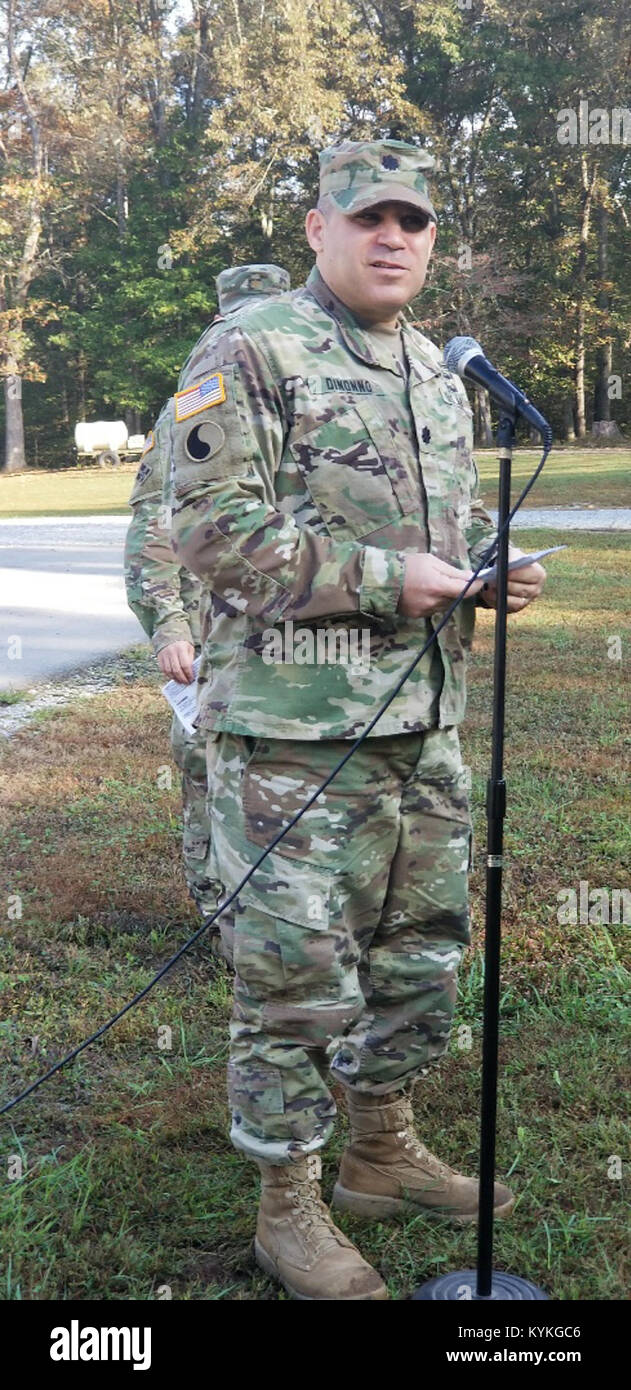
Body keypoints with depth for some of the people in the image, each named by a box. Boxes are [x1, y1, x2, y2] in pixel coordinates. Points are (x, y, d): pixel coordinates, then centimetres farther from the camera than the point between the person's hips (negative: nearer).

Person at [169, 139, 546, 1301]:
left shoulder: (439, 374, 17)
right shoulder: (252, 356, -8)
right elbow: (213, 530, -16)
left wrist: (494, 566, 3)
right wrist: (387, 577, -19)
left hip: (424, 721, 8)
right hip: (294, 727, -8)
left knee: (419, 952, 17)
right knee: (295, 976, 1)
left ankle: (383, 1152, 38)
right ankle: (288, 1210, 20)